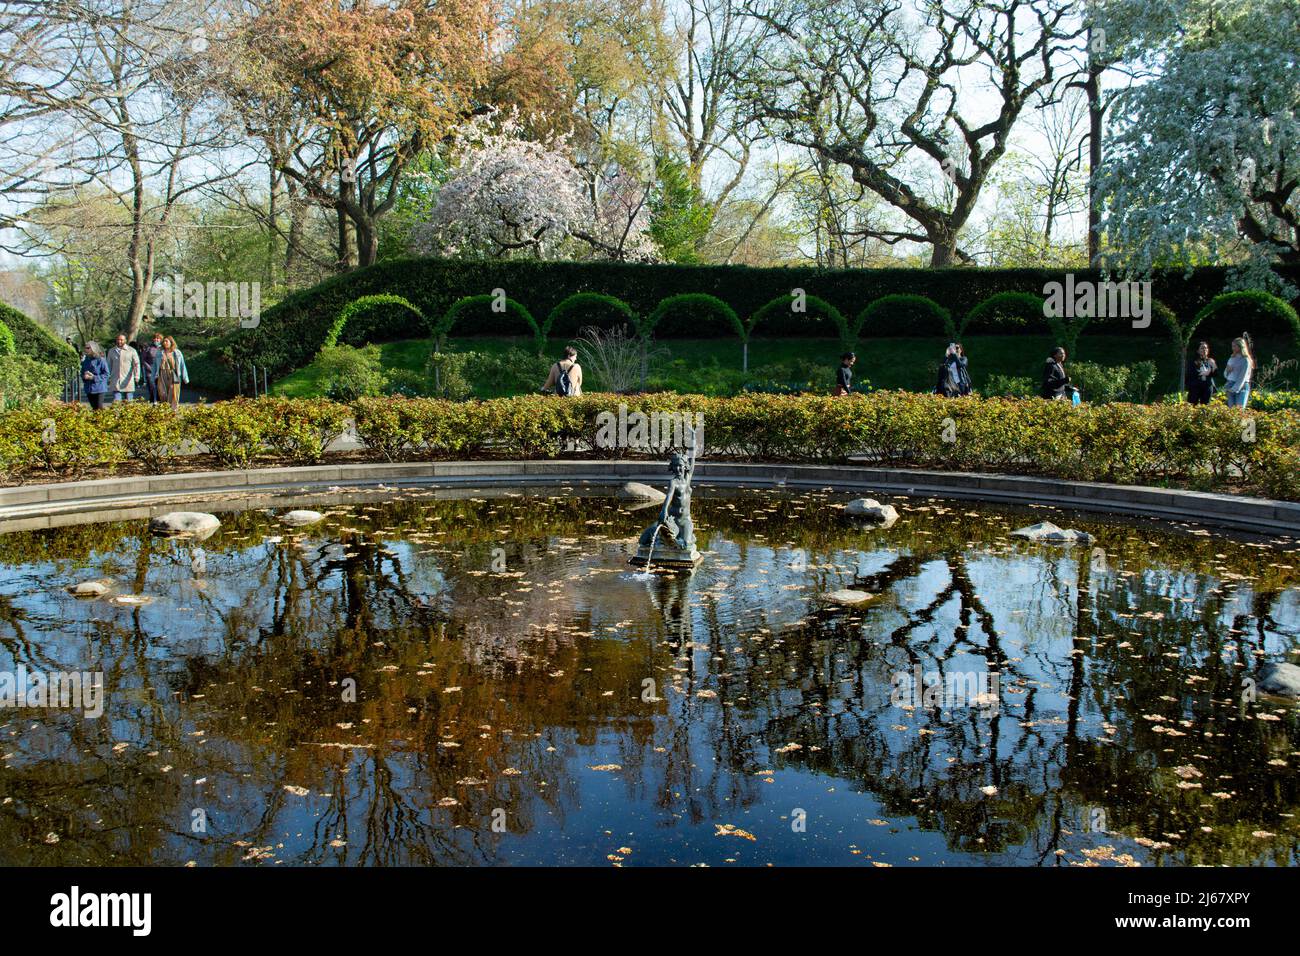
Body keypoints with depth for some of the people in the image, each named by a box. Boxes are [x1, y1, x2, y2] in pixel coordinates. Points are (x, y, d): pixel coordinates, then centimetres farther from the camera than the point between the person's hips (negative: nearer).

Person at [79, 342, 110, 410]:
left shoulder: (100, 360, -10)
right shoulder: (85, 361, 8)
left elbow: (106, 374, -11)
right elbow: (82, 373, 18)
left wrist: (93, 377, -17)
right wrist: (84, 376, -6)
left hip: (99, 389, -6)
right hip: (88, 389, 6)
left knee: (99, 408, -8)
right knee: (94, 408, 10)